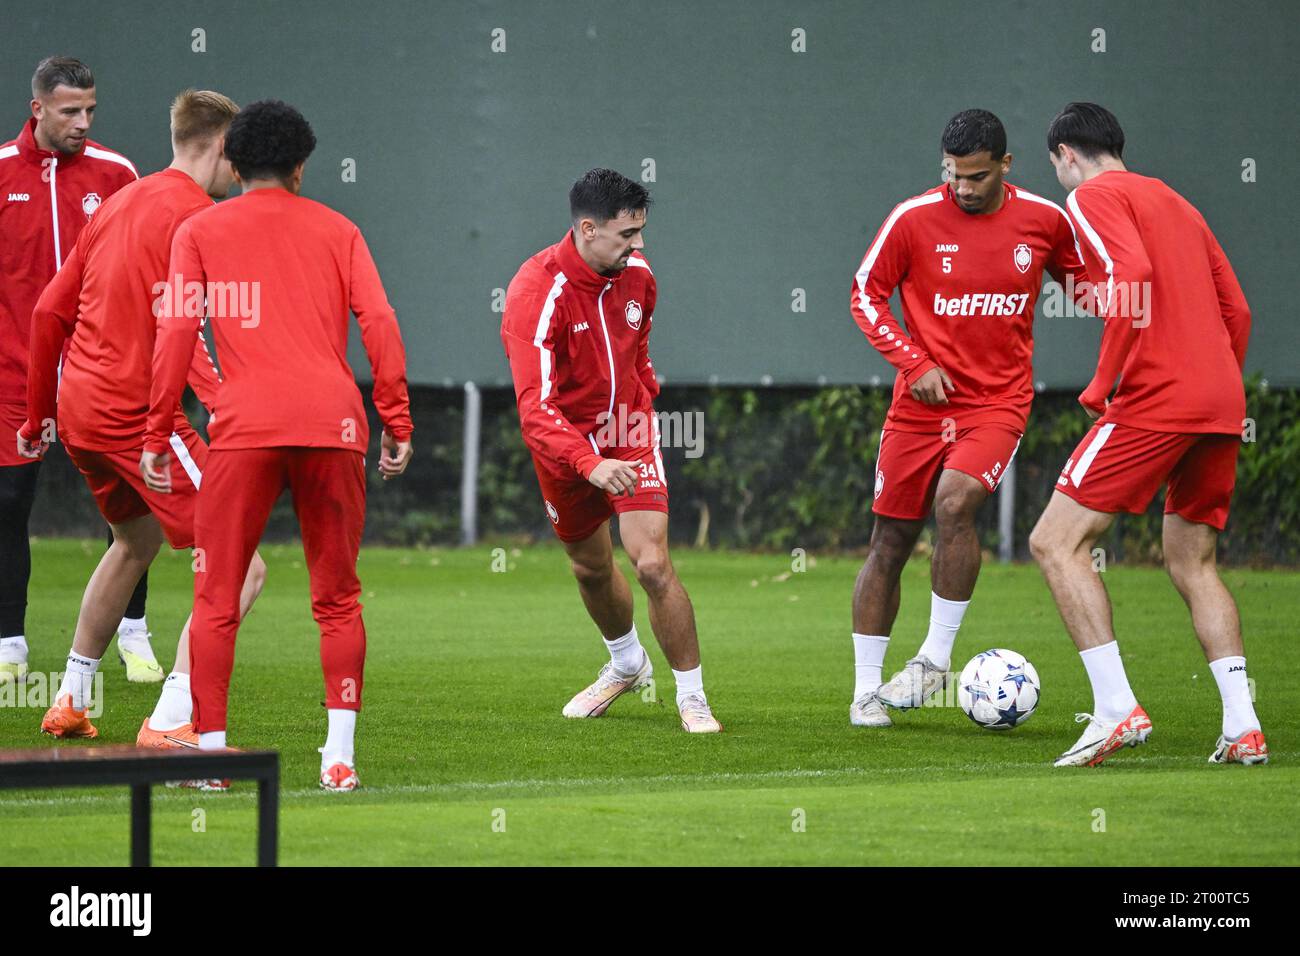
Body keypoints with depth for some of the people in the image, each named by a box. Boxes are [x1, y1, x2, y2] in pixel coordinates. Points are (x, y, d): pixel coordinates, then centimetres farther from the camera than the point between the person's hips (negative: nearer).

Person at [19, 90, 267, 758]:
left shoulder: (119, 203, 17)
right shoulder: (195, 214, -9)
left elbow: (50, 311, 20)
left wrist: (38, 414, 29)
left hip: (78, 408, 9)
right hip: (137, 411, -9)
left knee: (136, 539, 33)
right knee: (240, 568, -10)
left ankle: (70, 702, 40)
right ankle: (170, 722, -22)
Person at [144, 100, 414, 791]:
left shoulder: (199, 232, 11)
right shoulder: (335, 230, 15)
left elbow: (176, 332, 2)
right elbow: (379, 324, 5)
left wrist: (157, 436, 5)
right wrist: (397, 422, 8)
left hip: (246, 424, -2)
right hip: (334, 422, 2)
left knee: (217, 598, 4)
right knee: (337, 598, 9)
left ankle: (209, 751, -1)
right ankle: (340, 754, 3)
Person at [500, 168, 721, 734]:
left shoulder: (635, 274, -9)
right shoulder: (535, 294, -27)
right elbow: (535, 407, -37)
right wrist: (589, 464, -50)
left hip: (629, 434, 1)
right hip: (565, 448, -1)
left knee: (653, 564, -15)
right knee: (591, 569, 18)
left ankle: (692, 697, -2)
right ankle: (626, 665, 47)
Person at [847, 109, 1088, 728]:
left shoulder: (1044, 219, -2)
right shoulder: (913, 219, -6)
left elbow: (1081, 280, 17)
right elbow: (865, 295, 2)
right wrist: (915, 363, -8)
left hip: (999, 401, -1)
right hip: (923, 401, 1)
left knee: (954, 503, -26)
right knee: (890, 542, 2)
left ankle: (935, 659, -13)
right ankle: (867, 690, 13)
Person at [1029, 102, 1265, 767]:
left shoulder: (1094, 196, 0)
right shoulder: (1176, 203, 25)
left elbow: (1132, 274, -19)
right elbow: (1236, 310, 23)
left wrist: (1102, 383, -13)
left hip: (1154, 400, -8)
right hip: (1220, 404, 8)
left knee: (1056, 542, -5)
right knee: (1192, 565, 17)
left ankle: (1117, 710, -14)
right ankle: (1243, 728, 5)